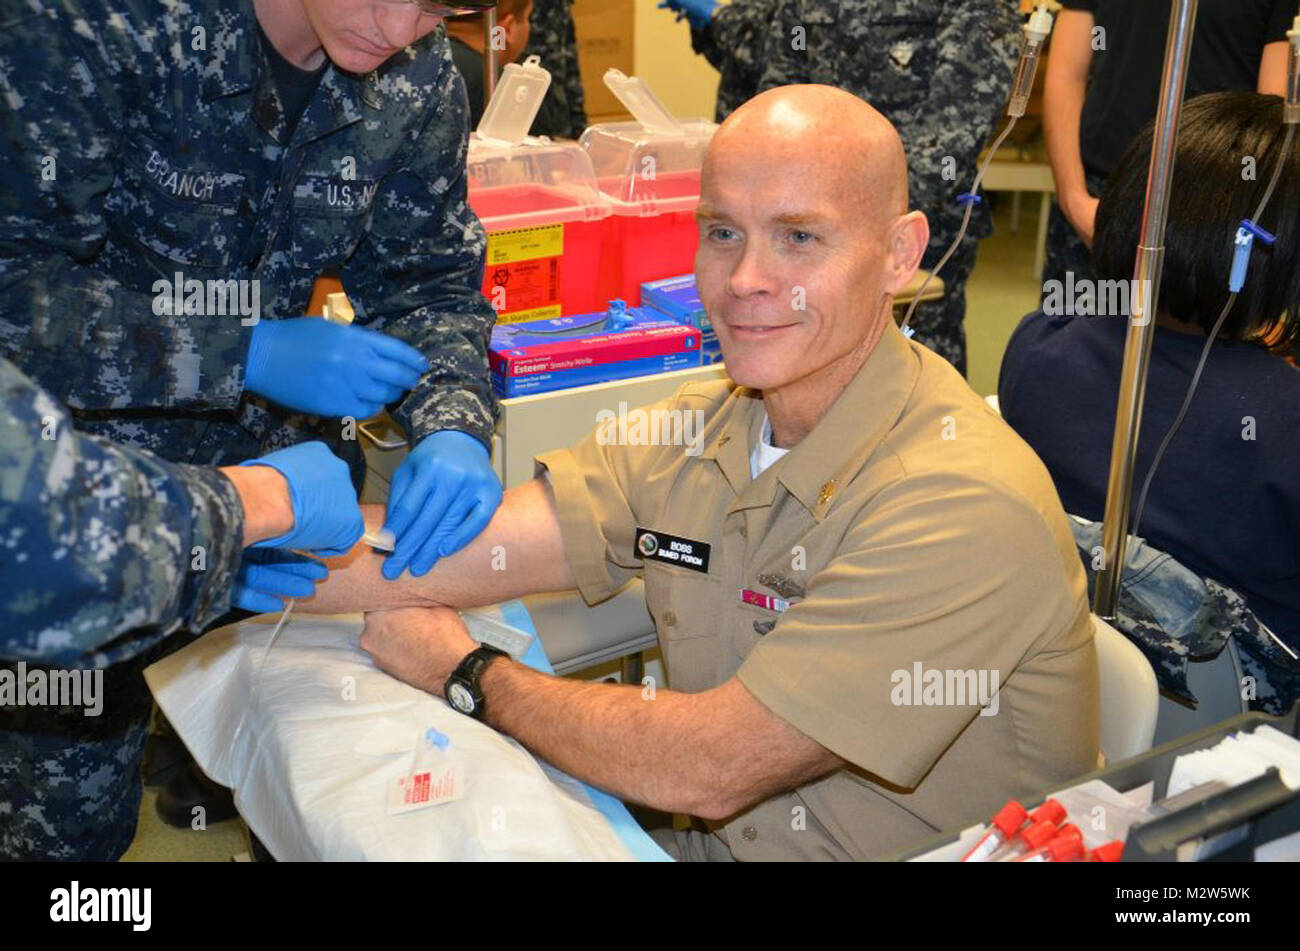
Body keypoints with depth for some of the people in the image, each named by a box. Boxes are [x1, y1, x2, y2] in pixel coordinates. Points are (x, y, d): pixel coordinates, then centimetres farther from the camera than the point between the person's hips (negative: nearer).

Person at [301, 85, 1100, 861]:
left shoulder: (966, 504, -26)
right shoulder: (694, 432, -4)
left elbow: (706, 771, -25)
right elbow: (432, 561, -12)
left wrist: (463, 671, -12)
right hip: (719, 842, 6)